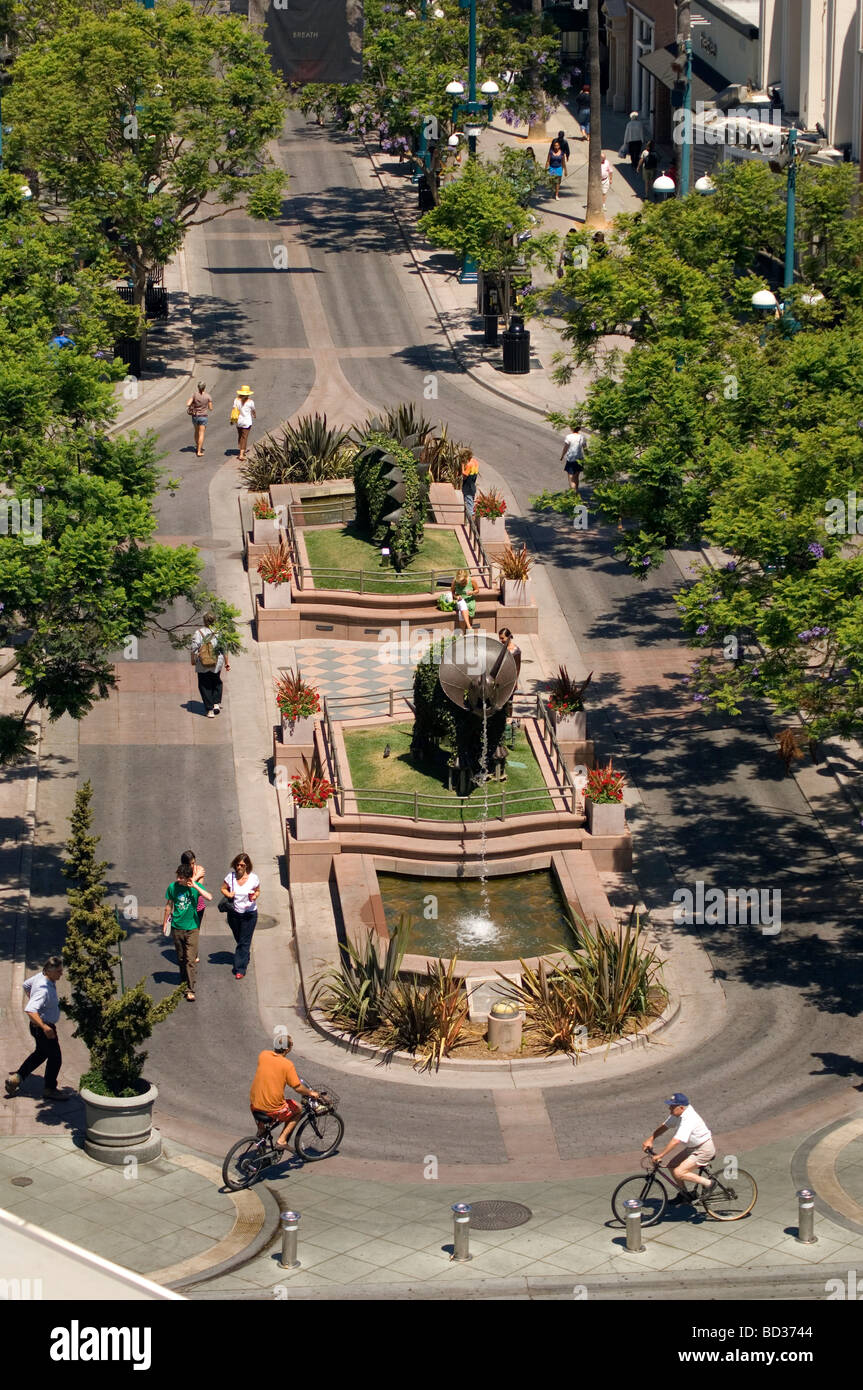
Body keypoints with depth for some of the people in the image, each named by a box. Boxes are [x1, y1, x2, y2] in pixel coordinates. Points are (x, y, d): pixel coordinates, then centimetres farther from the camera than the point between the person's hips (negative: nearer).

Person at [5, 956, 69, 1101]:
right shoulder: (44, 989, -33)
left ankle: (16, 1078, 32)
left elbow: (26, 985, 16)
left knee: (41, 1053, 28)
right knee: (55, 1057, 6)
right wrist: (44, 1027, -52)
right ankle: (50, 1090, 22)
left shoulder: (41, 975, -5)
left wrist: (32, 1000, 26)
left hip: (39, 1026, 10)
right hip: (42, 1027, -10)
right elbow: (29, 1010, -44)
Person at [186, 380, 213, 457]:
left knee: (196, 431, 25)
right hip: (203, 416, -2)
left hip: (194, 416, 2)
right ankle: (199, 452, -6)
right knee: (201, 434, 1)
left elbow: (188, 404, -16)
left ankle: (197, 447, 39)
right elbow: (210, 408, -4)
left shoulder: (194, 394, -8)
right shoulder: (208, 396, -10)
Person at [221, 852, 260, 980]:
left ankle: (240, 969, -2)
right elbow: (223, 888, 4)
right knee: (239, 940, 18)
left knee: (244, 942, -4)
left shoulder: (253, 878, -12)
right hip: (234, 913, 3)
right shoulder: (230, 876, -9)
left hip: (249, 913, -3)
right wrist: (228, 894, -18)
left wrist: (255, 896, -19)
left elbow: (258, 891, 3)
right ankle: (245, 959, 44)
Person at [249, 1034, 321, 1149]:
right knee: (298, 1109, 24)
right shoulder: (287, 1065, -15)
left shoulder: (263, 1055, -2)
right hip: (274, 1111, -5)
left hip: (254, 1107, 5)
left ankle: (260, 1127, 26)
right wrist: (311, 1093, 8)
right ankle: (282, 1140, 15)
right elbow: (298, 1088, -12)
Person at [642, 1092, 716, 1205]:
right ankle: (683, 1195, 21)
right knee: (672, 1166, 7)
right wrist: (650, 1139, -1)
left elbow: (676, 1141, -35)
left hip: (704, 1150, -10)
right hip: (692, 1147, 10)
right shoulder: (679, 1115, 0)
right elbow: (664, 1126, 10)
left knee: (678, 1173, -18)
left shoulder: (689, 1119, -30)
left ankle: (708, 1183, -5)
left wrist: (660, 1156, -34)